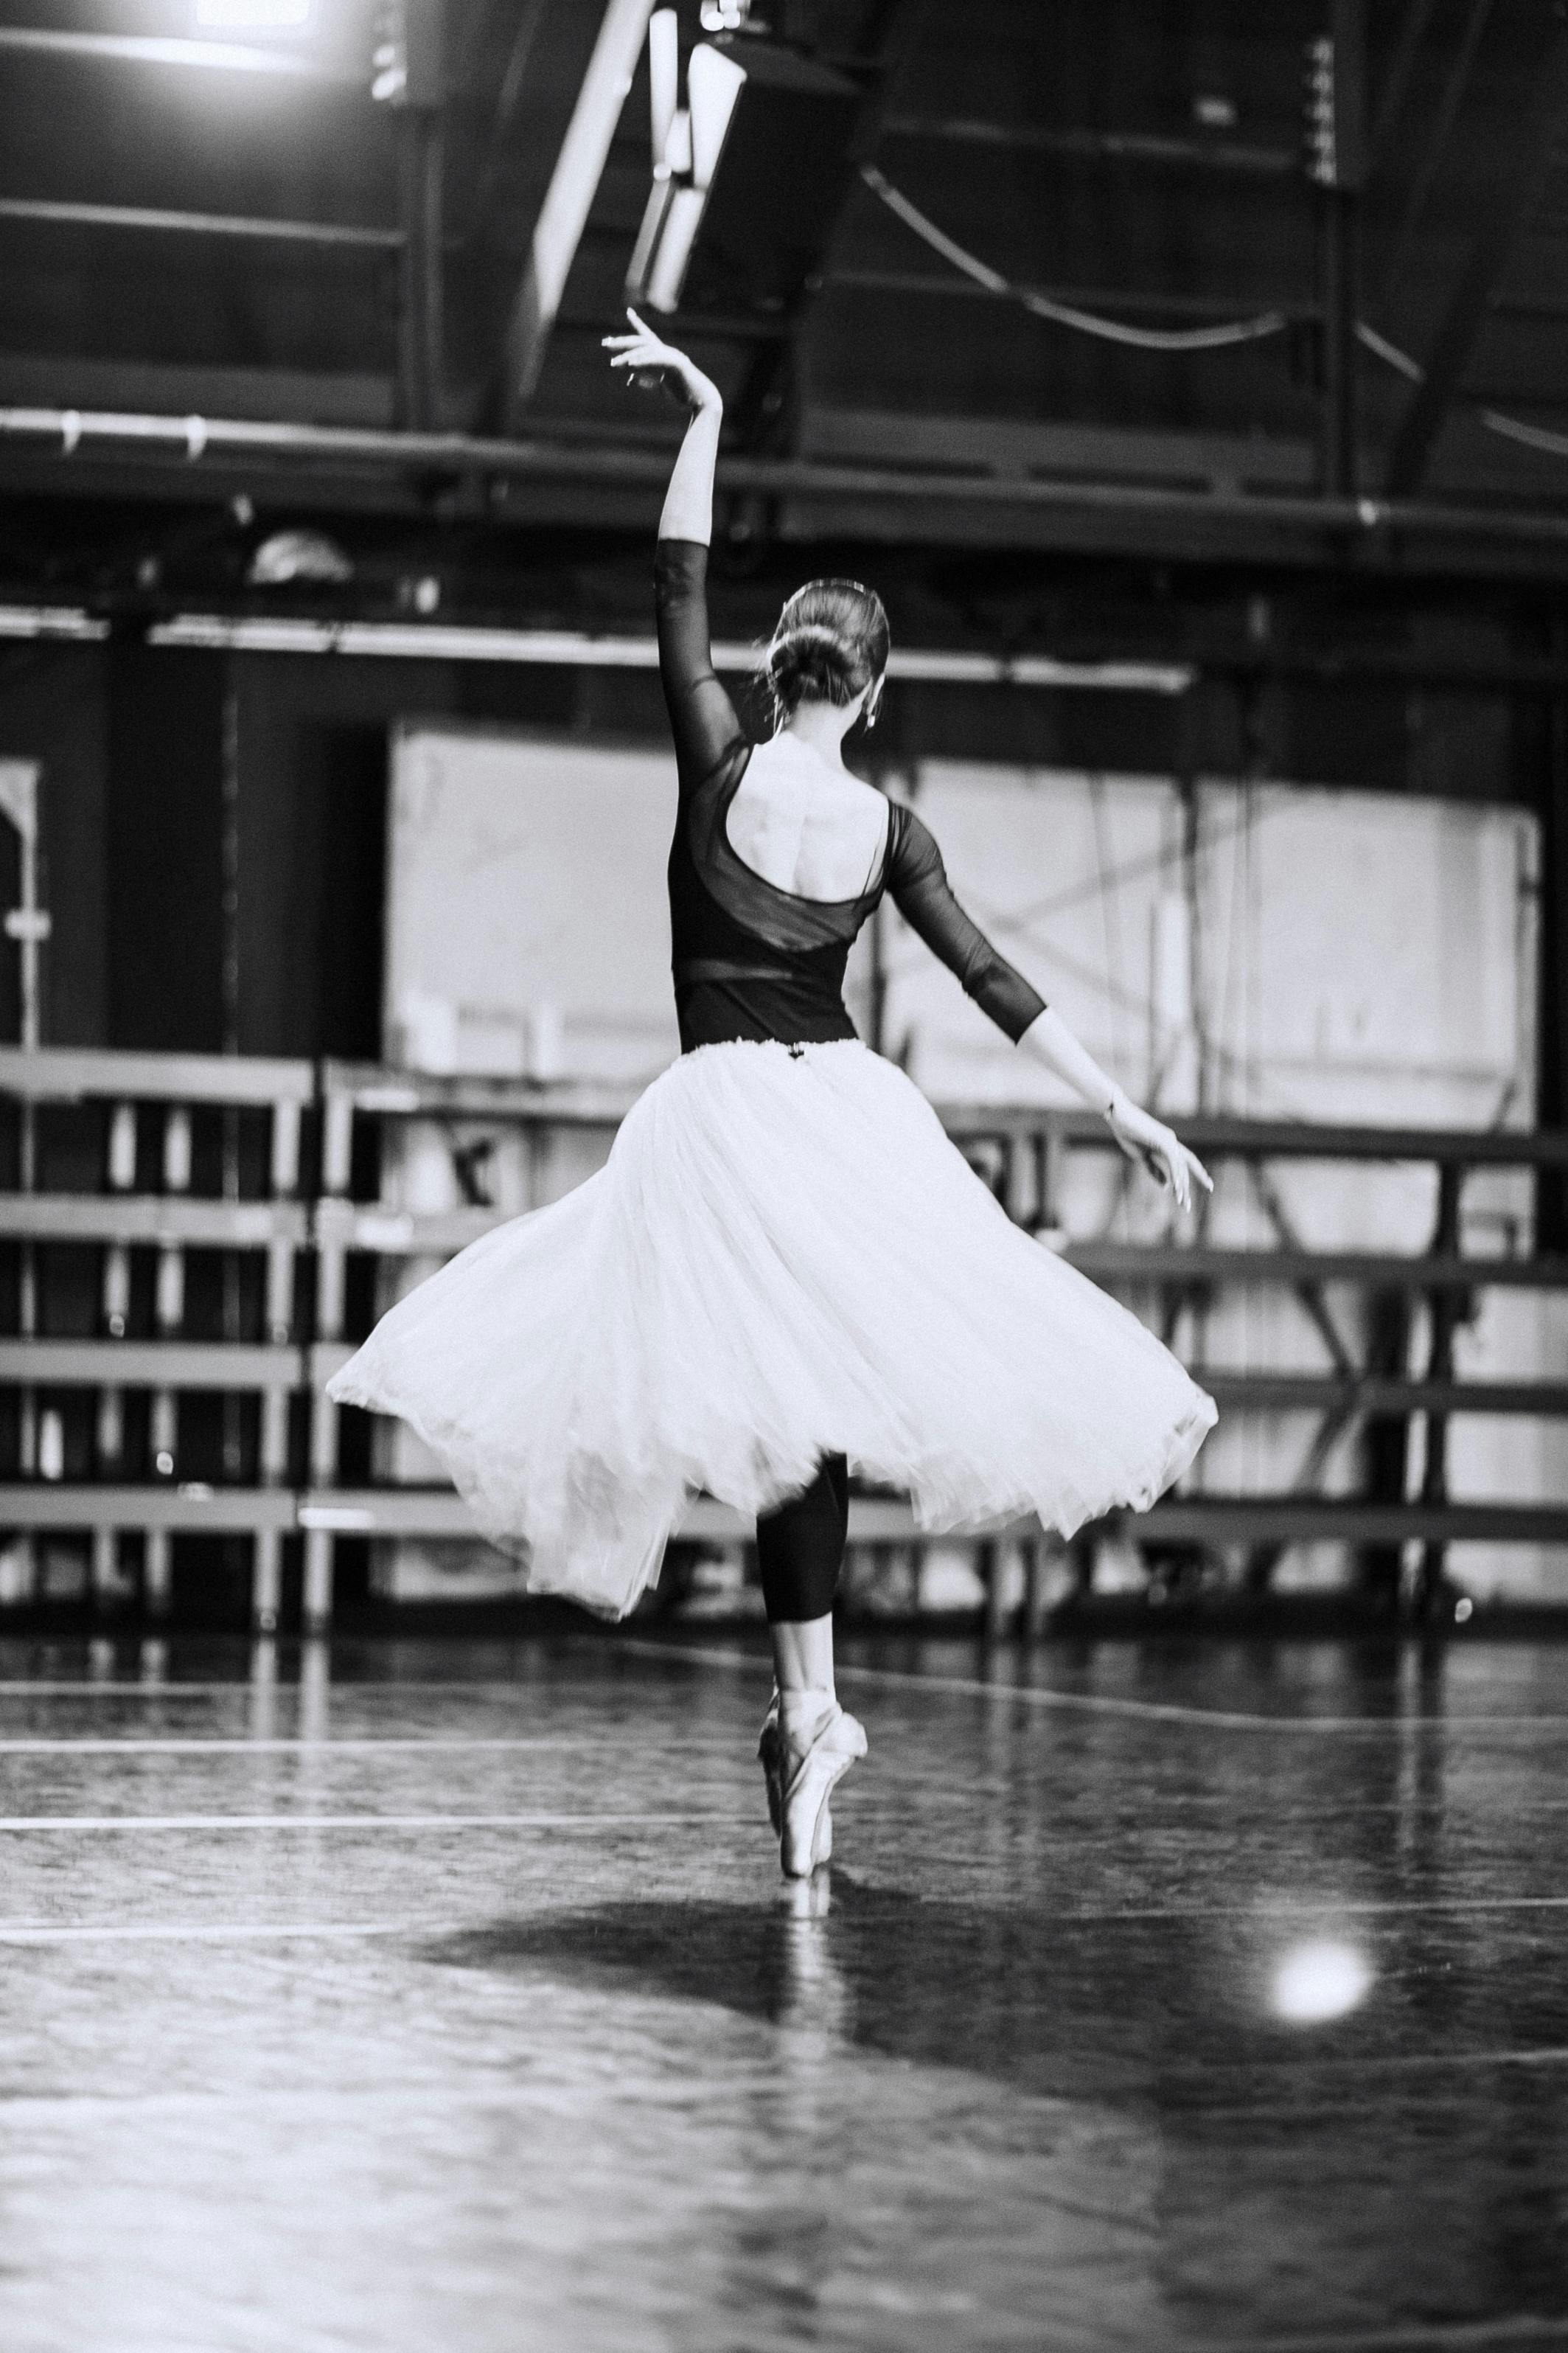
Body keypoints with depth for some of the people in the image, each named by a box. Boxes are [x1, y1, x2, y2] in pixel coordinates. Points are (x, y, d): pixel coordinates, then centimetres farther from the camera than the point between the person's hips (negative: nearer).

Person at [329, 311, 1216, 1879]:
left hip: (724, 1117, -3)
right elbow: (997, 984, 2)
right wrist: (1123, 1111, 7)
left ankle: (812, 1707, -10)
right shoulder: (889, 829, 2)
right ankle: (803, 1708, 9)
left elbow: (677, 595, 2)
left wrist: (704, 420, 4)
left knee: (786, 1405, -4)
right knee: (820, 1393, 9)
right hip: (852, 1109, 3)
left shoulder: (721, 769, -5)